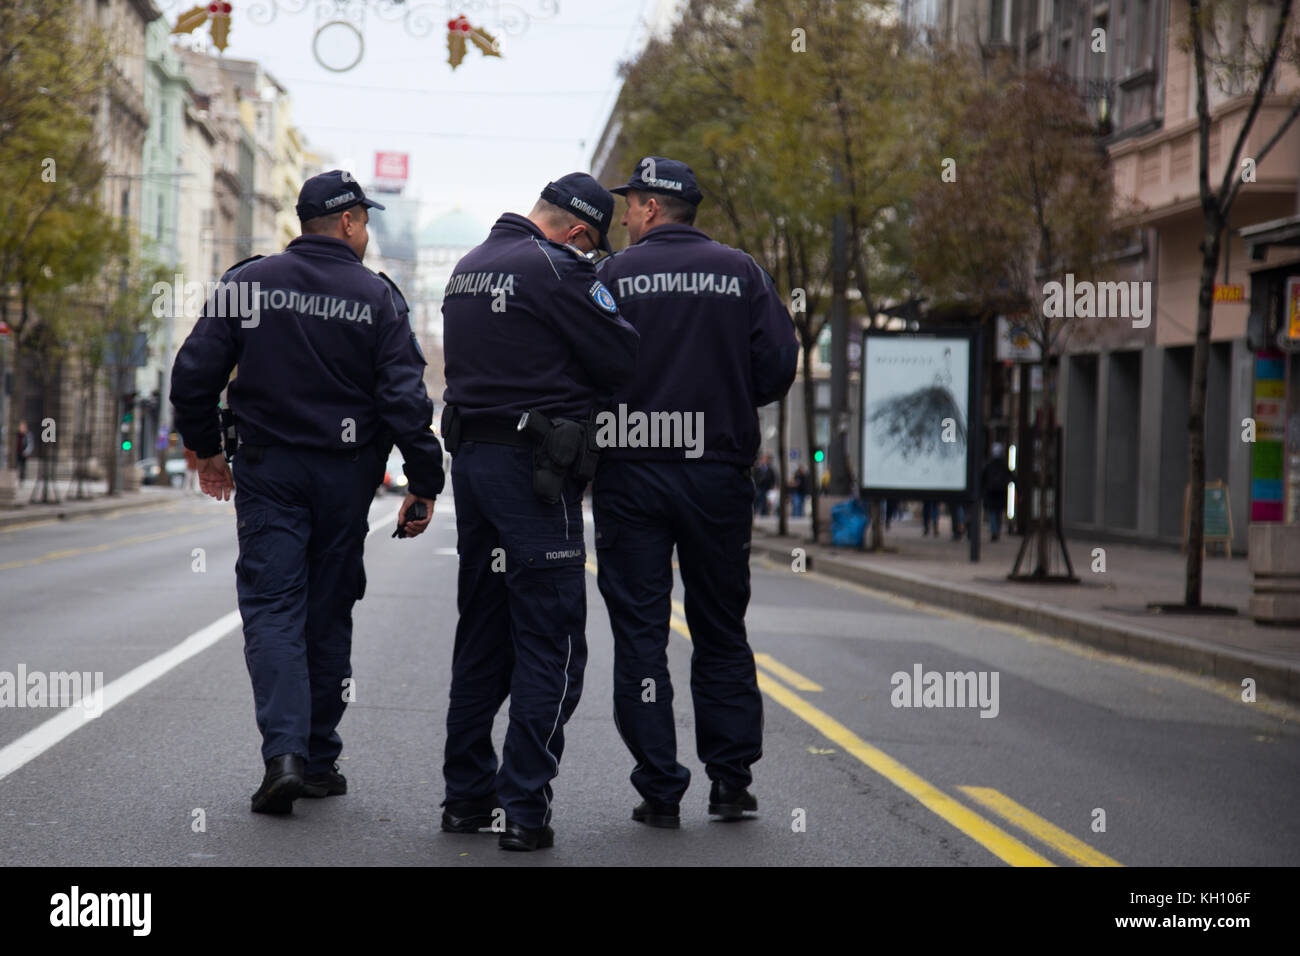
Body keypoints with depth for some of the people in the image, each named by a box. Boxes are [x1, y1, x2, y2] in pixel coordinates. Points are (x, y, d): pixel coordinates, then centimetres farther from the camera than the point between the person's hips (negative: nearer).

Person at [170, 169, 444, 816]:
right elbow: (406, 399, -8)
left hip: (267, 472, 0)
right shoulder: (376, 297, -2)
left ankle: (284, 753, -21)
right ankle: (319, 761, 16)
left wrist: (206, 448, 13)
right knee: (328, 614, 11)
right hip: (345, 475, 0)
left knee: (272, 608, -3)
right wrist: (424, 483, -2)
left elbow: (194, 373, -1)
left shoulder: (248, 283, 1)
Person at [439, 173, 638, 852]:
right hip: (535, 469, -8)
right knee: (551, 645, -4)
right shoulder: (558, 270, -12)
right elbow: (623, 361, -13)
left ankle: (466, 796, 20)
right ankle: (525, 810, -7)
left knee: (481, 637, 16)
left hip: (471, 458, 8)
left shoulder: (468, 269, 15)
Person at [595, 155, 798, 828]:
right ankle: (731, 779, 10)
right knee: (720, 632, 13)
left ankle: (660, 790, 0)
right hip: (719, 474, 2)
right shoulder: (742, 274, 3)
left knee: (640, 633, 3)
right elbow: (778, 367, -1)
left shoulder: (613, 276, -3)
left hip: (631, 474, -2)